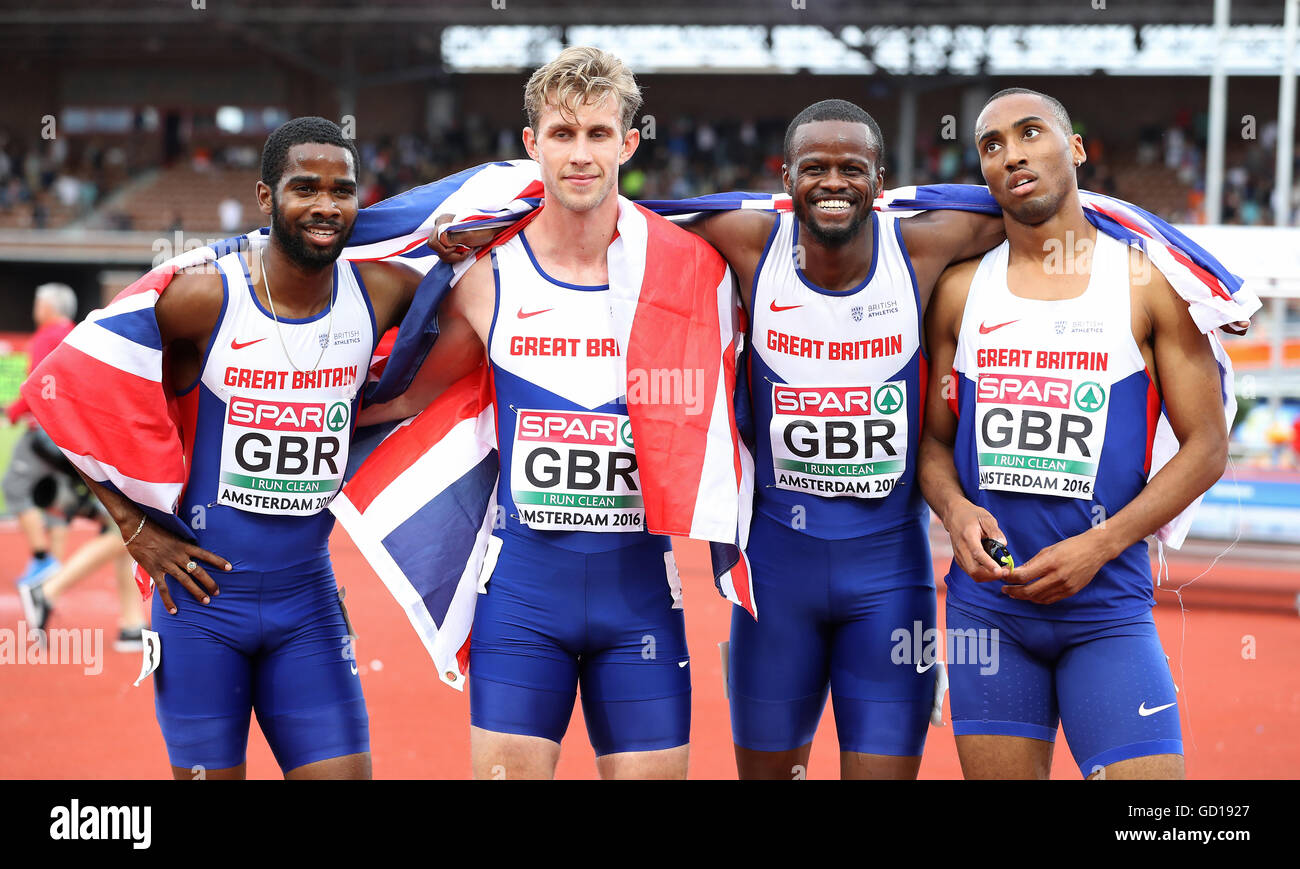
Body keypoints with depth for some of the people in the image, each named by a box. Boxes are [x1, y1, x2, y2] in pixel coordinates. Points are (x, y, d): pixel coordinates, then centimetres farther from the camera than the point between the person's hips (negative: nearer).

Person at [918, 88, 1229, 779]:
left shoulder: (1147, 284, 0)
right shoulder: (960, 293, 8)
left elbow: (1206, 446, -1)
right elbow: (933, 439, 14)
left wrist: (1098, 546, -12)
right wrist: (955, 510, -9)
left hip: (1108, 604, -2)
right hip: (987, 600, 3)